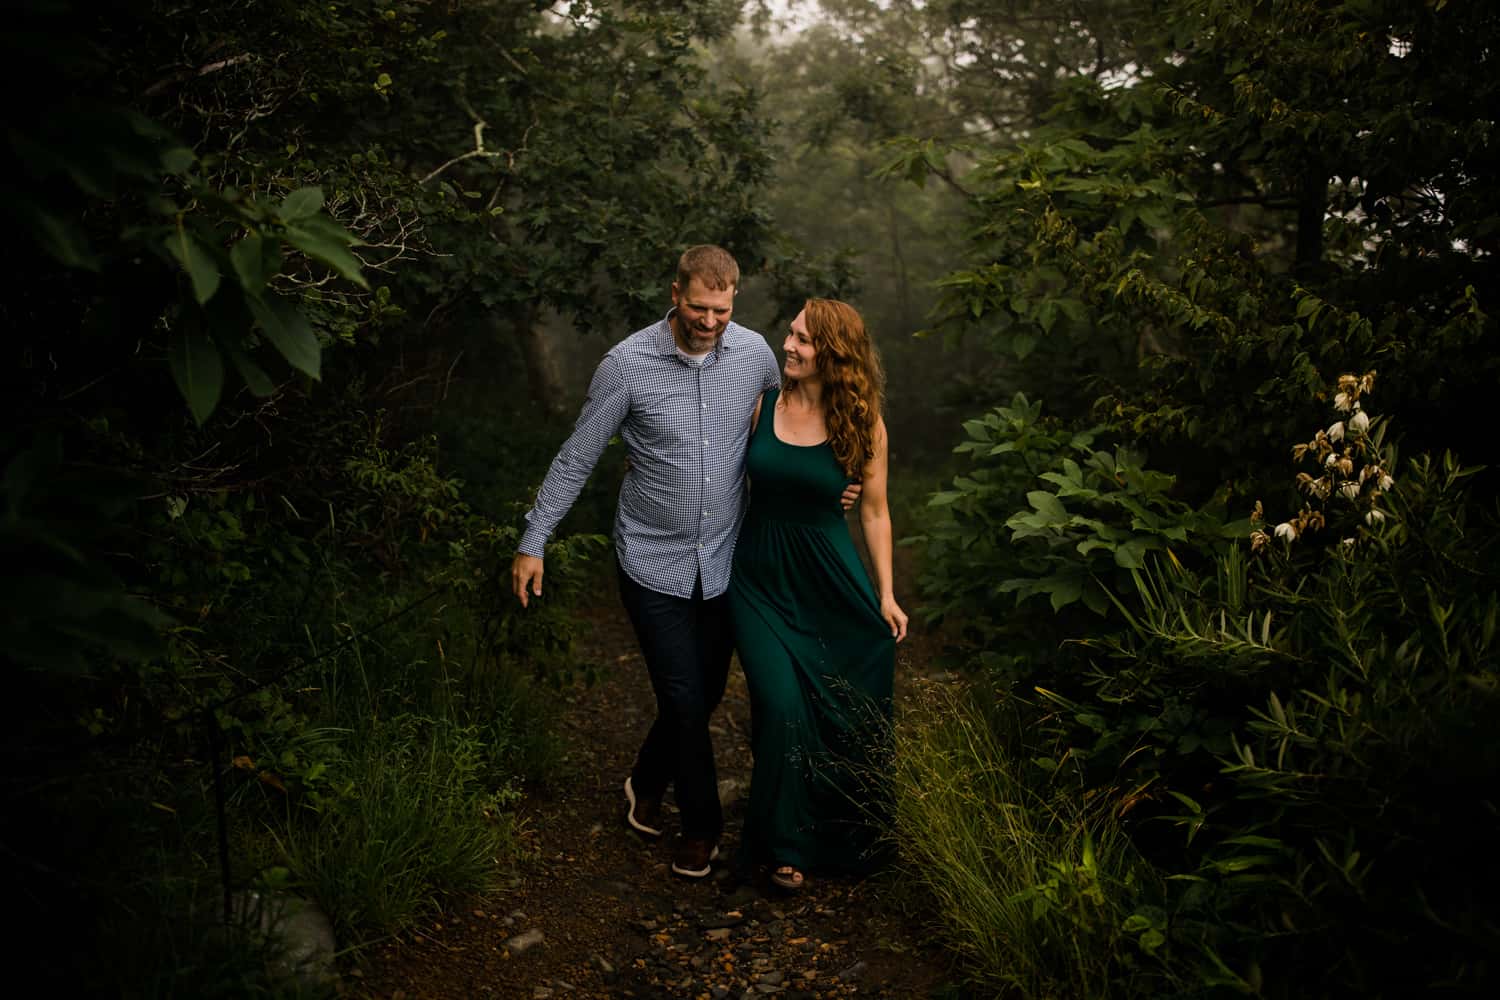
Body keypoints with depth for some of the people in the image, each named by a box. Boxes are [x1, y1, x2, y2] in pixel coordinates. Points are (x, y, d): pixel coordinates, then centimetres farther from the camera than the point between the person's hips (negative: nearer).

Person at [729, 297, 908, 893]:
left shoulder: (862, 424, -5)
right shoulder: (760, 405, -3)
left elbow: (874, 512, 1)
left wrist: (885, 593, -1)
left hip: (830, 578, 0)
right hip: (760, 576, 0)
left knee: (850, 714, 8)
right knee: (782, 707, -9)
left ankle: (845, 838, 36)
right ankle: (783, 844, 14)